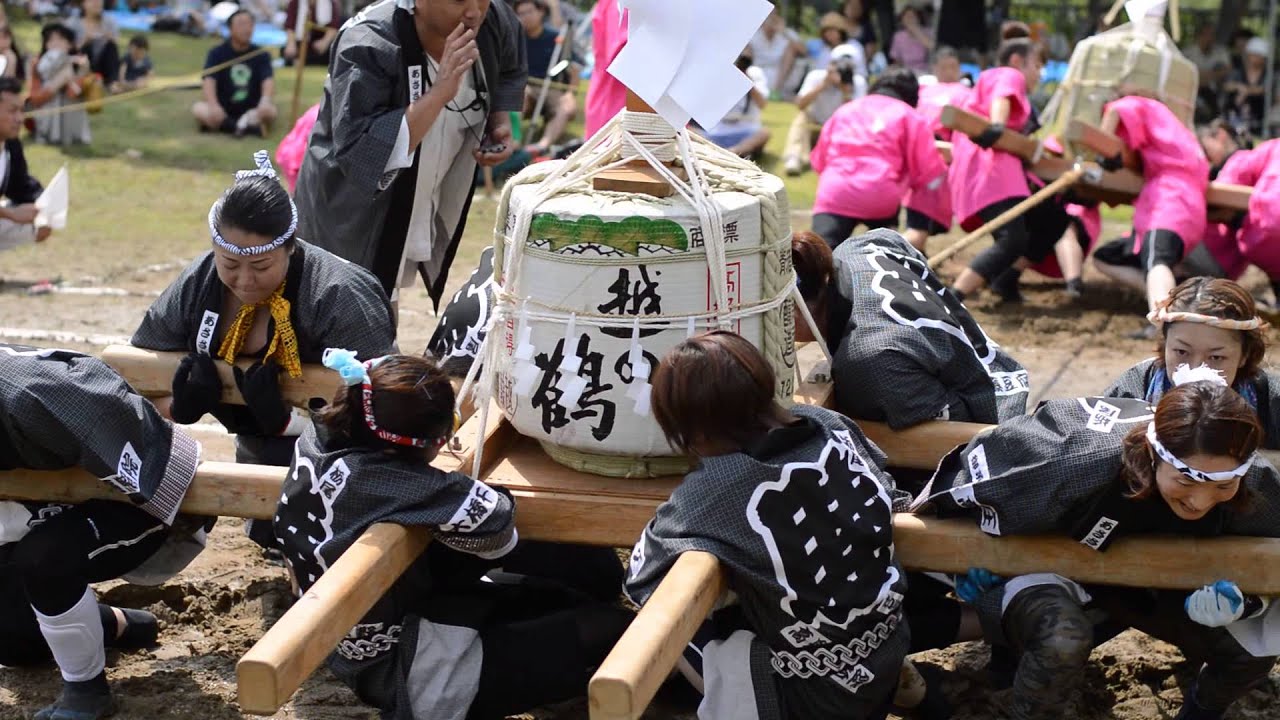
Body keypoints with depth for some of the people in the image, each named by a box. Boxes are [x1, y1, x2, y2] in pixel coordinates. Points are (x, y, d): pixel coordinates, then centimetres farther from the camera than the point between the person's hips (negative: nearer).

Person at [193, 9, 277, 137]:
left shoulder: (260, 55, 1)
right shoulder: (217, 54, -2)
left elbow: (268, 80, -15)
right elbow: (209, 81, -15)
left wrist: (266, 100, -38)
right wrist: (213, 105, -35)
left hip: (251, 110, 0)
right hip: (223, 111, 0)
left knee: (269, 111, -31)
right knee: (199, 109, -30)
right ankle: (249, 126, -38)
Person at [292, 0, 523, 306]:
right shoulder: (367, 46, -32)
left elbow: (507, 71, 12)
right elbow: (359, 155, -40)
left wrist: (500, 124, -7)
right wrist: (439, 92, -43)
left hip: (426, 213, 6)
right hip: (350, 220, -5)